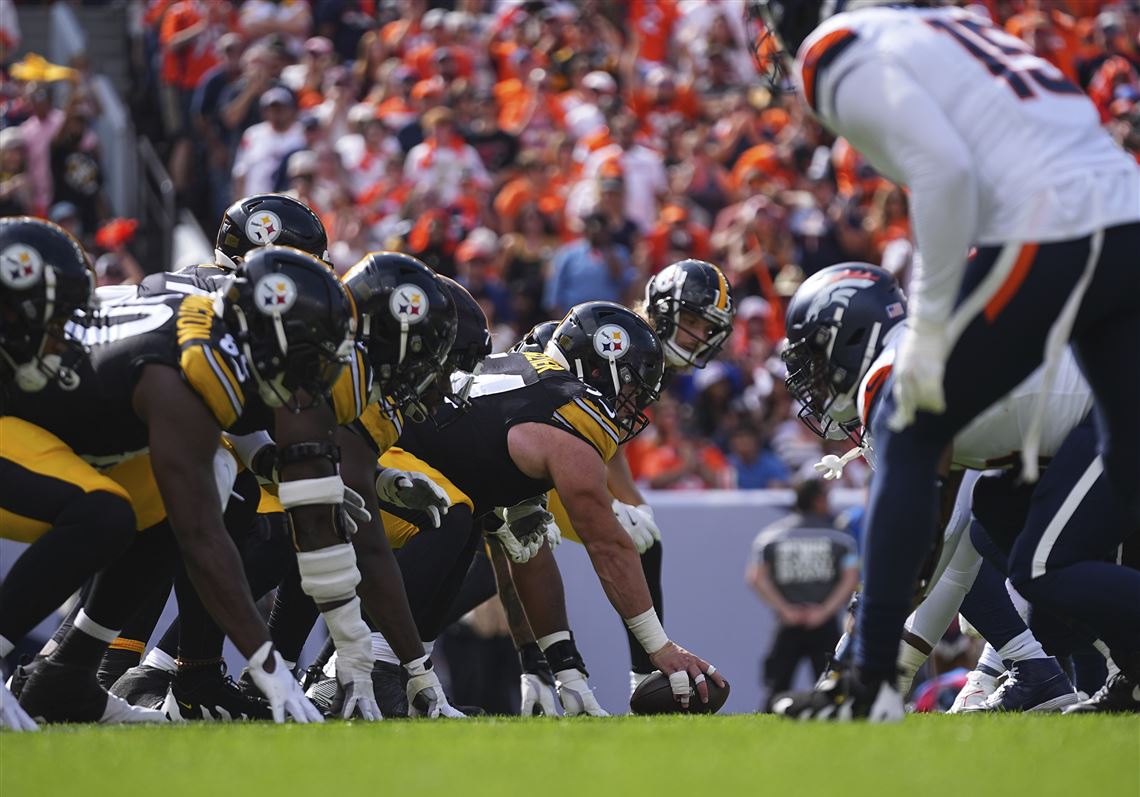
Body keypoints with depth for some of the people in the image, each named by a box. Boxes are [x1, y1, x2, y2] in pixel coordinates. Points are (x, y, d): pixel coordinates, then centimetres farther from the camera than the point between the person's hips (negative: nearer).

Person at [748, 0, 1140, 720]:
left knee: (908, 436, 8)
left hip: (1048, 241, -7)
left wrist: (930, 328, -9)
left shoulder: (838, 60, 0)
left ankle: (872, 684, 7)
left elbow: (945, 170, -14)